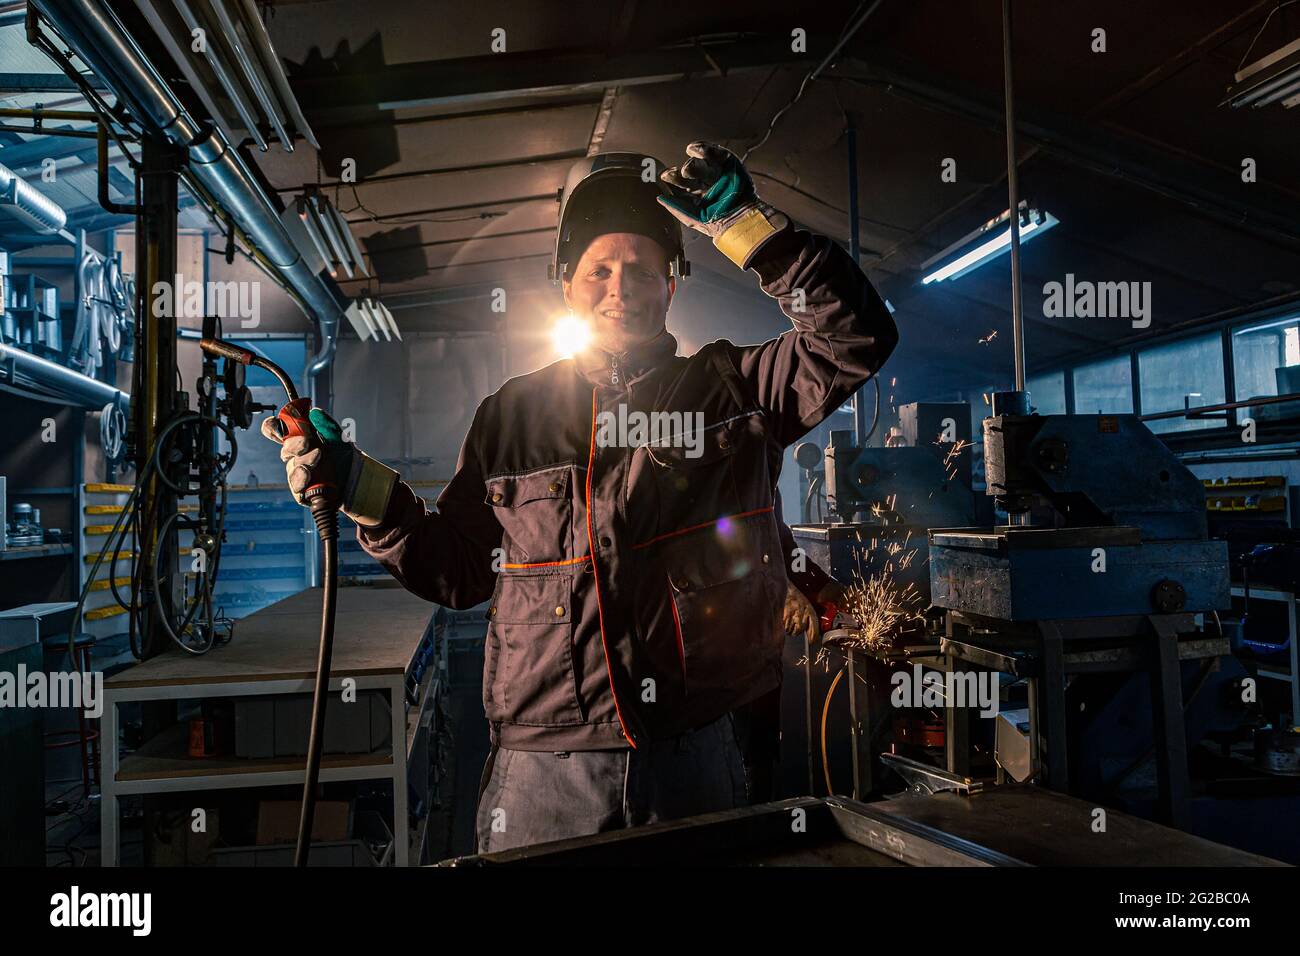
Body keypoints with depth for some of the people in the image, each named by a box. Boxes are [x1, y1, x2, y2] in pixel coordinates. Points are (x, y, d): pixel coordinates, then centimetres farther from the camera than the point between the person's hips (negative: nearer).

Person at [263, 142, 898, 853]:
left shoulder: (732, 389, 3)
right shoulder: (511, 415, 5)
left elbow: (857, 337, -9)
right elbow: (456, 572, 8)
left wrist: (743, 223, -13)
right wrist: (365, 491, -6)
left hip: (693, 766, 0)